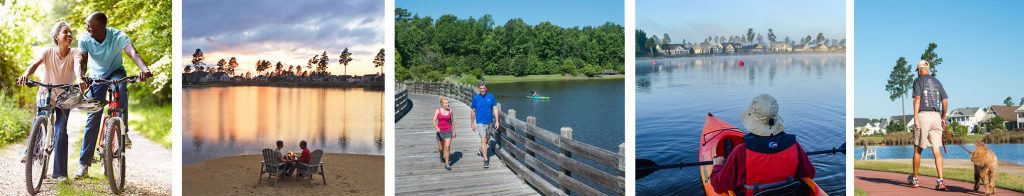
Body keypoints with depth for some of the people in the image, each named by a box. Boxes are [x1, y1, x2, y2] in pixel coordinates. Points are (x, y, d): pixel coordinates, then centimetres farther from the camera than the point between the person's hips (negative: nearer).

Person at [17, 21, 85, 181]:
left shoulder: (74, 53, -10)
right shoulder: (48, 52, -8)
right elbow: (35, 64, -24)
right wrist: (26, 75, -46)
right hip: (45, 96, 1)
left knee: (61, 133, -7)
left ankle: (60, 172, 1)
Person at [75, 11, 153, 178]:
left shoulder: (118, 36, -25)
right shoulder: (85, 39, -18)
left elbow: (133, 53, -40)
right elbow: (81, 60, -30)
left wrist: (144, 69, -61)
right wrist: (81, 75, -53)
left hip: (116, 72, -2)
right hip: (96, 77, 2)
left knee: (121, 87, -40)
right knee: (92, 119, -3)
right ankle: (84, 165, 2)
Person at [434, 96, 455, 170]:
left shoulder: (450, 111, 1)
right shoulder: (437, 111, -4)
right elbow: (434, 121, -11)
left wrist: (454, 131, 18)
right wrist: (436, 127, -31)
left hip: (448, 131, 0)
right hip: (440, 132, 0)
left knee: (447, 147, -14)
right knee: (440, 148, 12)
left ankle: (447, 164, -9)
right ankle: (441, 156, 47)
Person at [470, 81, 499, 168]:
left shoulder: (491, 97, -2)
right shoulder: (476, 98, -4)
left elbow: (495, 109, 1)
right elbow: (473, 112, 3)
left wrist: (497, 121, -6)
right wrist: (472, 123, 5)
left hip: (489, 122, 3)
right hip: (480, 123, -3)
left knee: (487, 140, 18)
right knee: (483, 140, -12)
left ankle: (481, 151, 45)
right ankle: (486, 160, -12)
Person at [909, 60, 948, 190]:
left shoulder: (918, 81, 1)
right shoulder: (937, 82, 18)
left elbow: (917, 99, -12)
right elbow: (945, 102, 15)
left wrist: (915, 118, -16)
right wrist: (943, 118, 26)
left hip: (923, 116, -5)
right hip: (936, 116, 5)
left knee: (917, 150, 7)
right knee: (936, 150, 1)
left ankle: (914, 180, 18)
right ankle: (940, 181, -11)